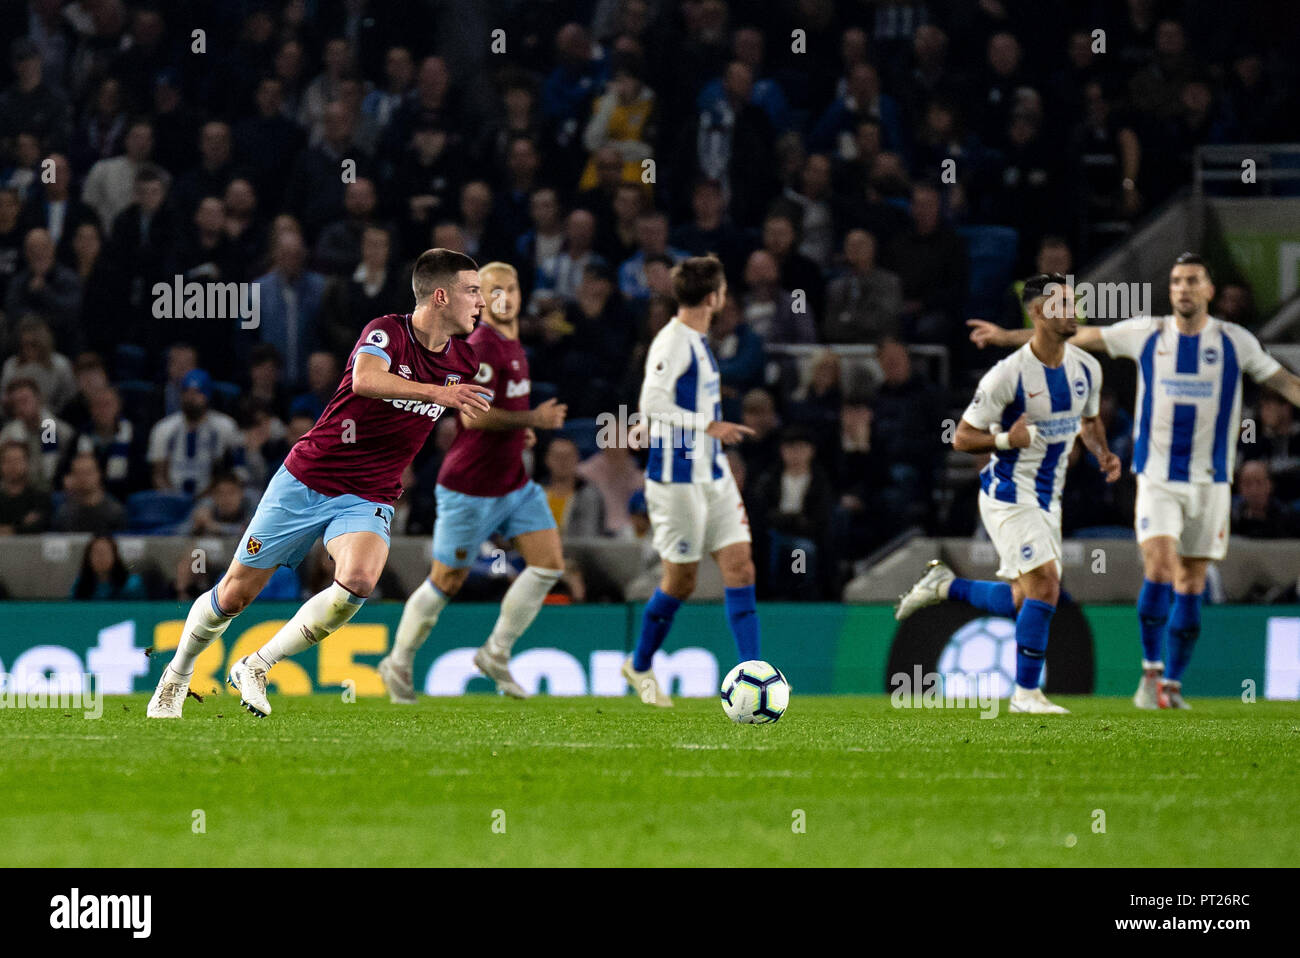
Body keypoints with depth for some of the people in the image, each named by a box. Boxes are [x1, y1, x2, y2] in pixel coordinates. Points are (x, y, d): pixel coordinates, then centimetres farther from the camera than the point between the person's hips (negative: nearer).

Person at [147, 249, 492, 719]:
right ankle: (176, 677, 32)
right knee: (236, 593, 4)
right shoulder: (386, 332, -16)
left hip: (367, 500, 3)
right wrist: (435, 391, -49)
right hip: (306, 480, -3)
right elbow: (365, 380, -39)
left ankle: (256, 667, -10)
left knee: (357, 580, -28)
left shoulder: (464, 359, 1)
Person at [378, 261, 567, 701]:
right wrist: (532, 419, -24)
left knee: (550, 562, -3)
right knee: (447, 582, 2)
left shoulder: (513, 344, 12)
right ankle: (399, 663, 21)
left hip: (514, 483, 8)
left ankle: (496, 653, 8)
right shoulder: (481, 347, -19)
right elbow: (473, 415, -28)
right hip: (470, 488, -8)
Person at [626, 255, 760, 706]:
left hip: (712, 475, 9)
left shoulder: (698, 341, 13)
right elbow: (652, 405, -23)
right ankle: (640, 665, 23)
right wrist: (710, 427, -23)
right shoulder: (671, 343, -15)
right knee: (680, 580, 1)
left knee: (740, 567, -2)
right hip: (677, 479, -9)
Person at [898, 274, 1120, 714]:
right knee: (1045, 585, -17)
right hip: (1009, 494, -7)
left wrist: (1102, 452, 1)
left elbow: (1089, 420, 21)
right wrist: (1008, 440, -28)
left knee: (1024, 603, 9)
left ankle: (944, 585, 31)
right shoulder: (1008, 374, -18)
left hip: (1047, 498, 7)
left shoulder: (1087, 368, 1)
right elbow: (962, 437, -11)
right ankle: (1026, 691, -6)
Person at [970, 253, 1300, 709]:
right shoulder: (1146, 333, 2)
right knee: (1159, 568, -18)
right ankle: (1151, 670, -3)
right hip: (1157, 478, -1)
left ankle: (1173, 684, 14)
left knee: (1190, 584, 3)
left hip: (1210, 482, 1)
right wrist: (1007, 336, 9)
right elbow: (1074, 337, 8)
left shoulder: (1235, 342, 2)